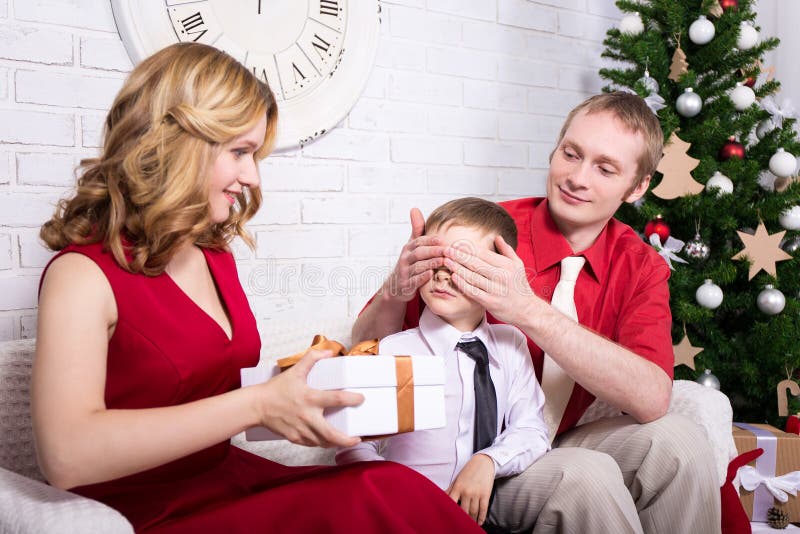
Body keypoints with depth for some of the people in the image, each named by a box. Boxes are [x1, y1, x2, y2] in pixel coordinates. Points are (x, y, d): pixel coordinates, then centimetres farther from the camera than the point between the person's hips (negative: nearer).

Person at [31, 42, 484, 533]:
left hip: (231, 482, 7)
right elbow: (67, 456, -26)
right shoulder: (85, 273, -12)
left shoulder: (216, 256, 11)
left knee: (393, 488, -21)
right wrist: (257, 405, -28)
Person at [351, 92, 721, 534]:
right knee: (586, 476, -32)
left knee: (677, 439, -22)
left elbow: (652, 400, -24)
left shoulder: (640, 267, -5)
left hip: (561, 443, 4)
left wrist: (529, 311, -36)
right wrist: (395, 292, -34)